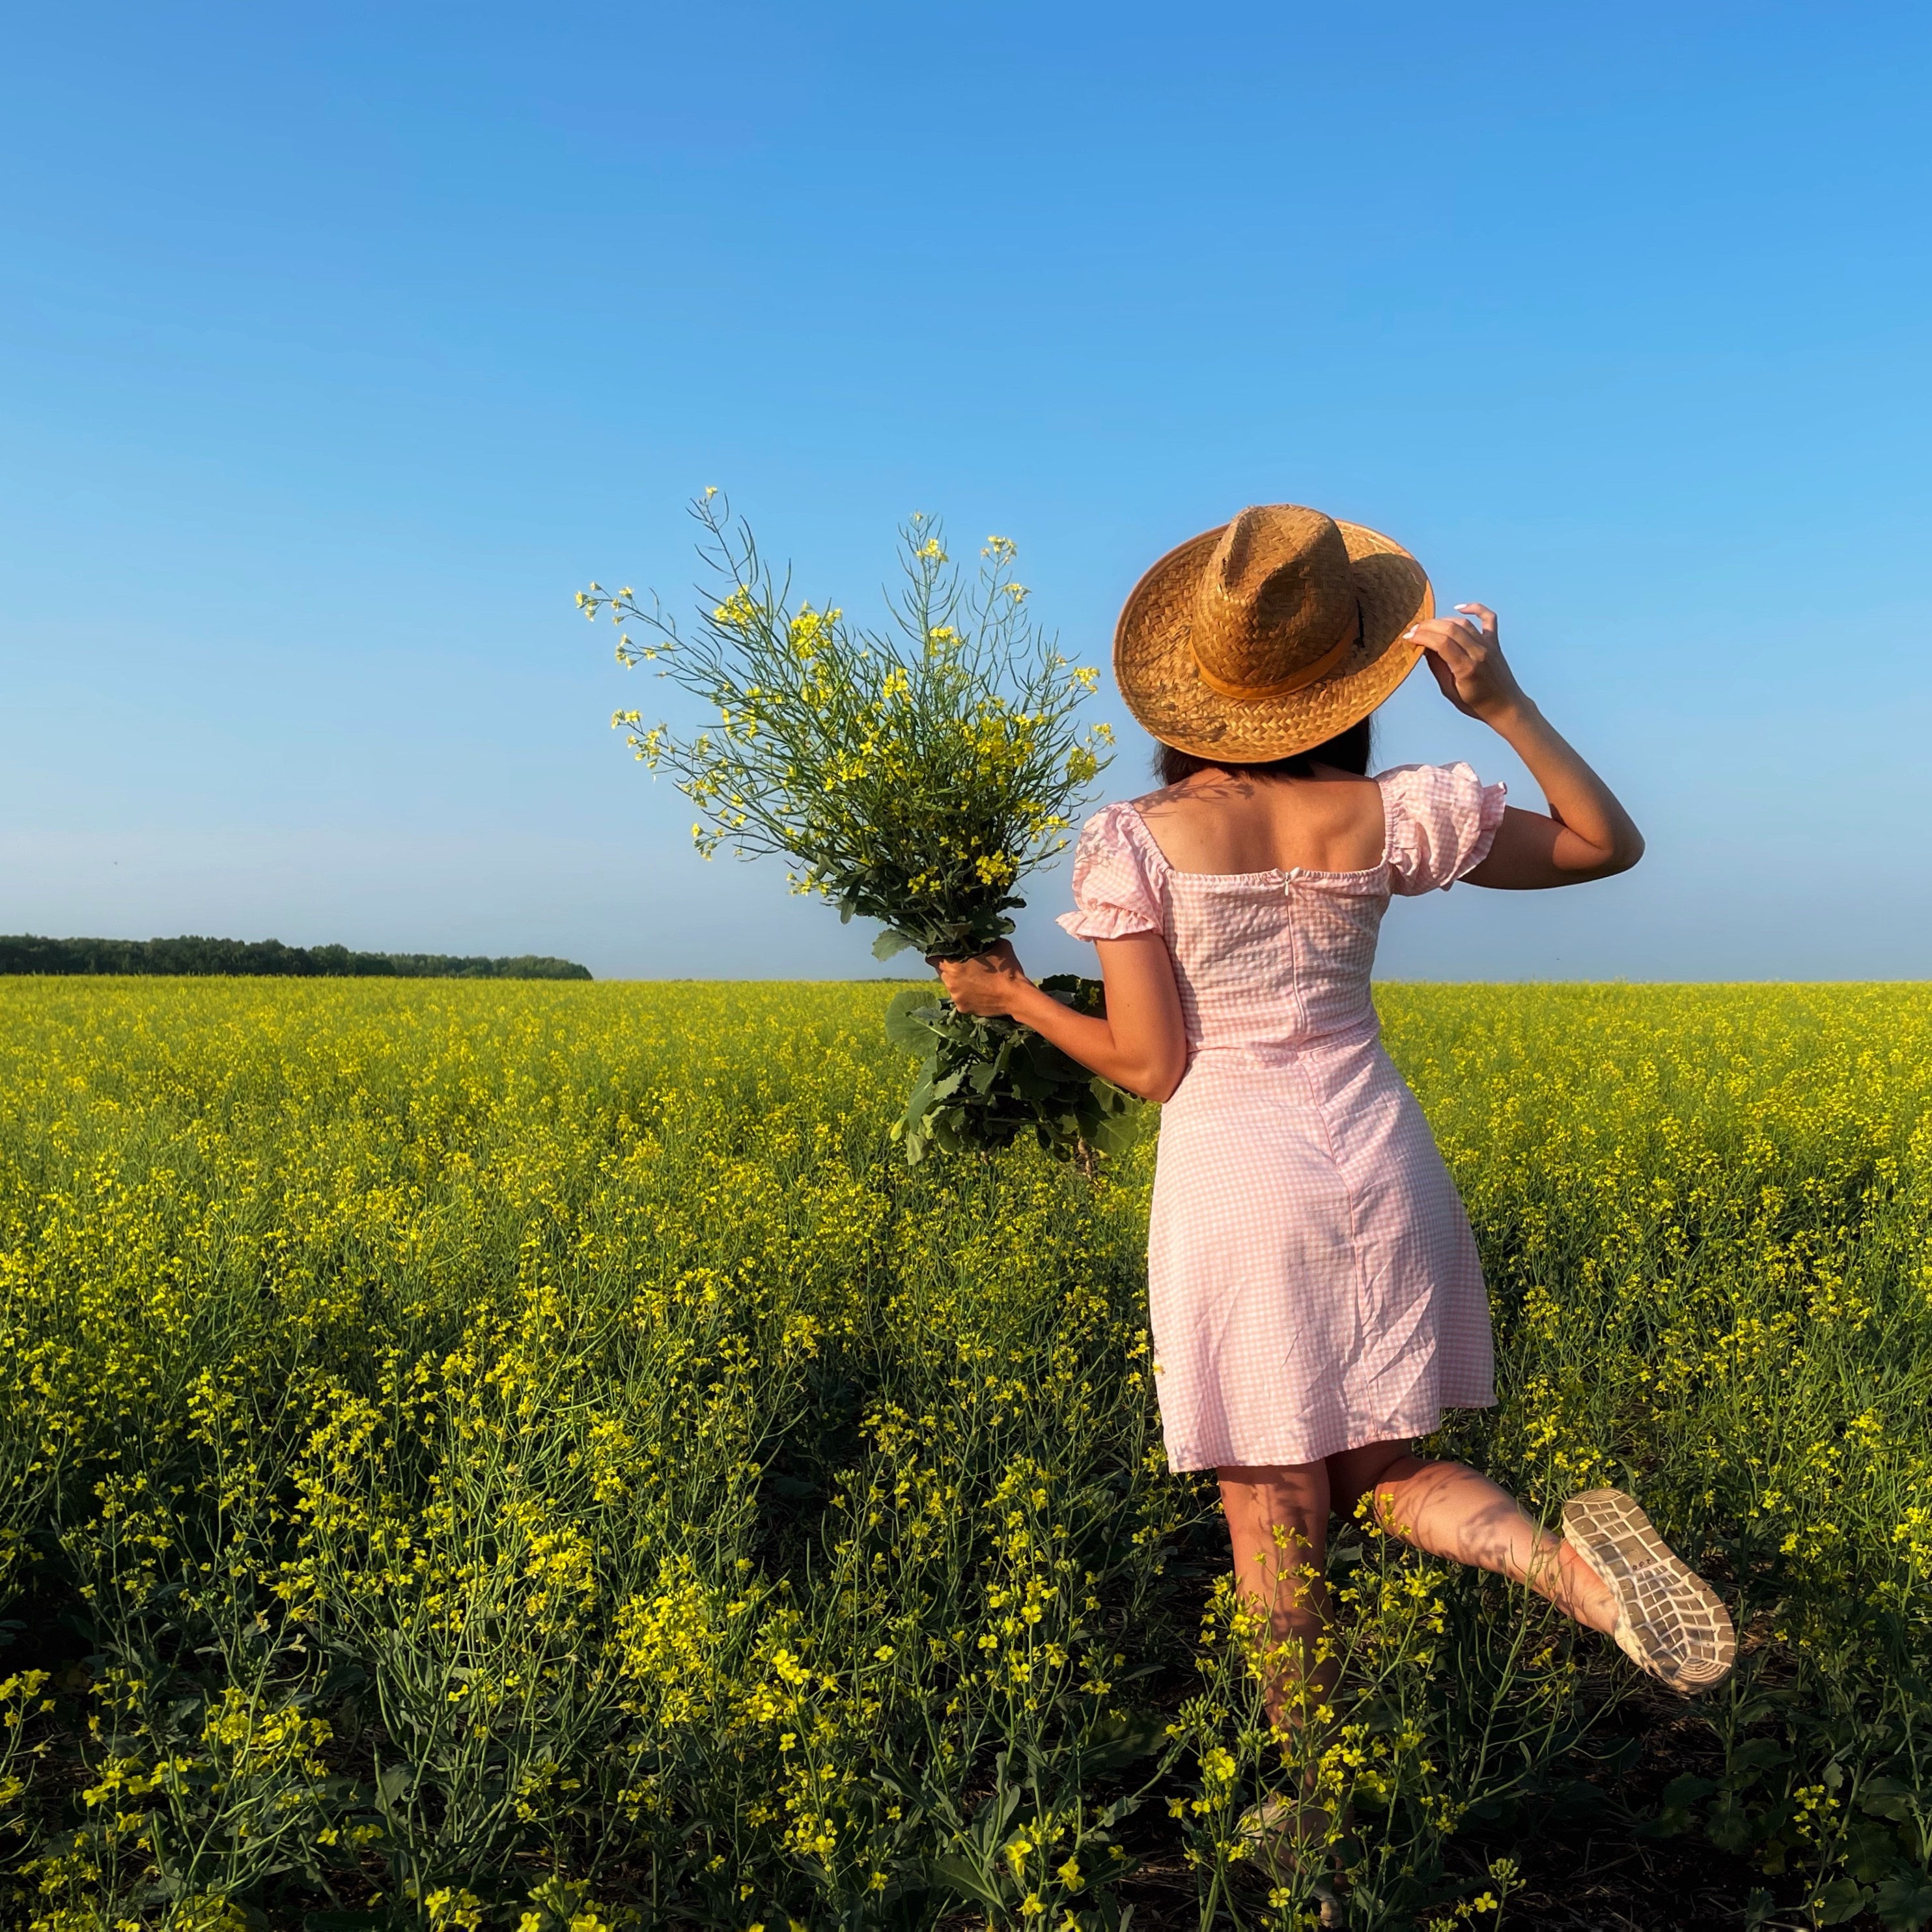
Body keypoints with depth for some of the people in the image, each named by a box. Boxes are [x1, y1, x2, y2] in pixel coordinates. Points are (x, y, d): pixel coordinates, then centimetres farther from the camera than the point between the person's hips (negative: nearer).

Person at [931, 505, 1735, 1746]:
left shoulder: (1138, 841, -9)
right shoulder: (1393, 818, -2)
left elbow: (1151, 1066, -9)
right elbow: (1614, 844, 11)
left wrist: (1013, 998, 6)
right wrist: (1501, 701, 1)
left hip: (1234, 1181, -3)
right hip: (1381, 1166, 3)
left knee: (1274, 1518, 9)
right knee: (1377, 1471, 18)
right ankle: (1567, 1562, -10)